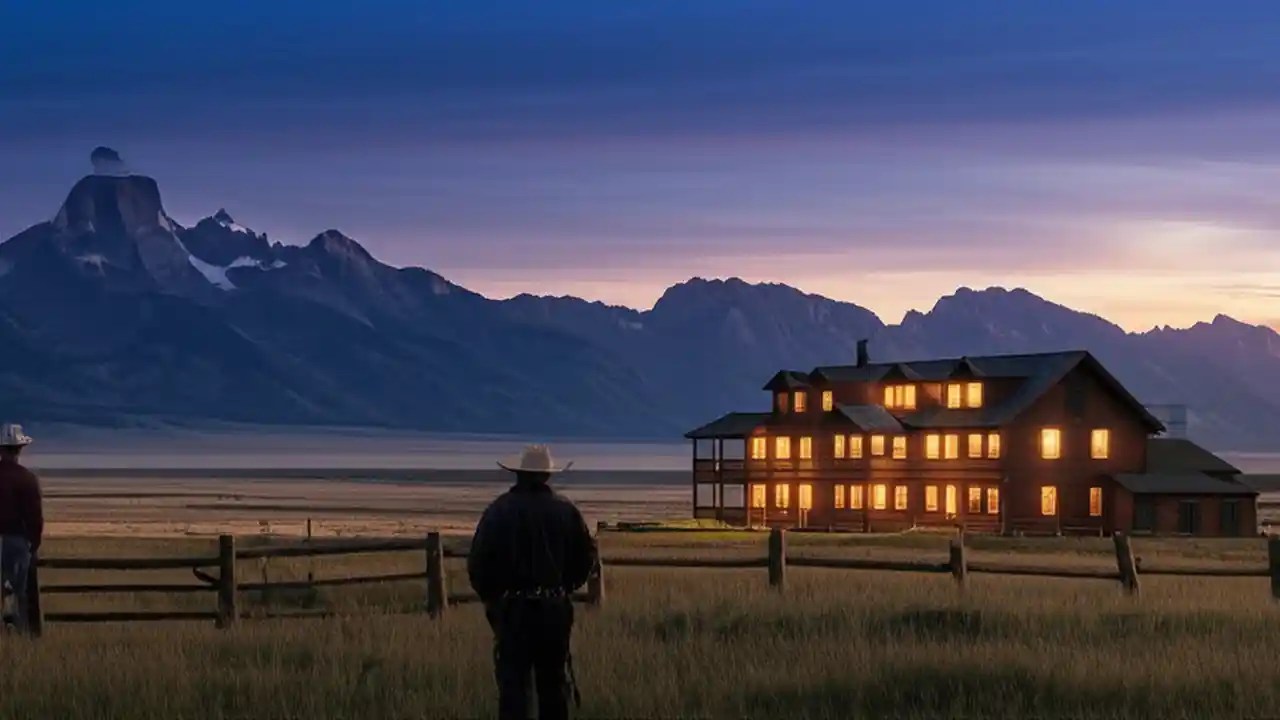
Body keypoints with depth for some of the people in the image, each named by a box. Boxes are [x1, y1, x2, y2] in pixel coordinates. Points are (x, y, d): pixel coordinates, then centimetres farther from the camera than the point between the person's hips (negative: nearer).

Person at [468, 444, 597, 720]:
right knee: (553, 682, 13)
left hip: (512, 608, -2)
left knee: (512, 682, 0)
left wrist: (489, 595, 9)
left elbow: (478, 561, -8)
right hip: (554, 609, 2)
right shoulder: (565, 510, -1)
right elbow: (586, 556, 4)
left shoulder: (499, 510, -7)